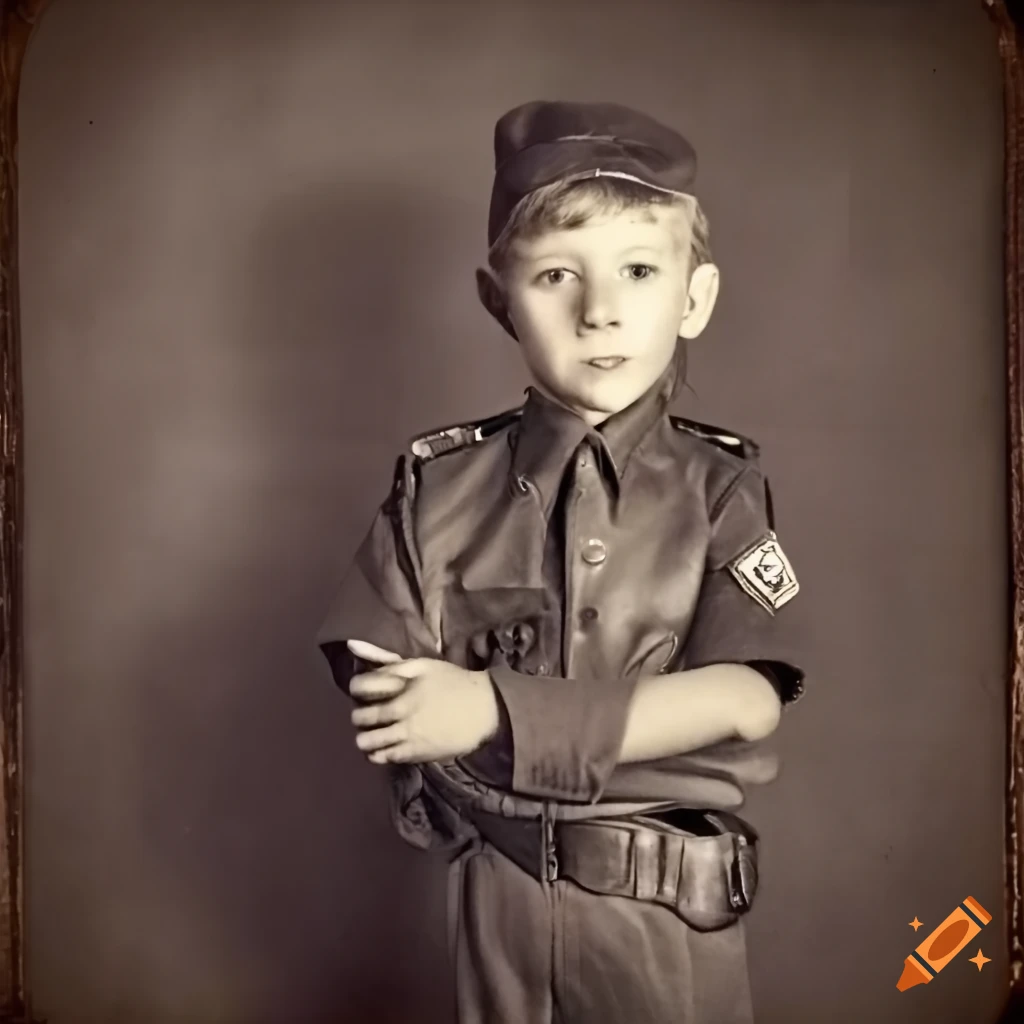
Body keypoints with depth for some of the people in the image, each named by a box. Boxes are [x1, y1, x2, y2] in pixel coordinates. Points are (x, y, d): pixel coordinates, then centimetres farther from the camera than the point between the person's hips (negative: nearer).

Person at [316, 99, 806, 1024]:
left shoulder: (721, 489, -8)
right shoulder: (440, 486, -6)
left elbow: (744, 698, -18)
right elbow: (378, 693, -10)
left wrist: (500, 712, -24)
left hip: (671, 908, 0)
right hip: (499, 897, 1)